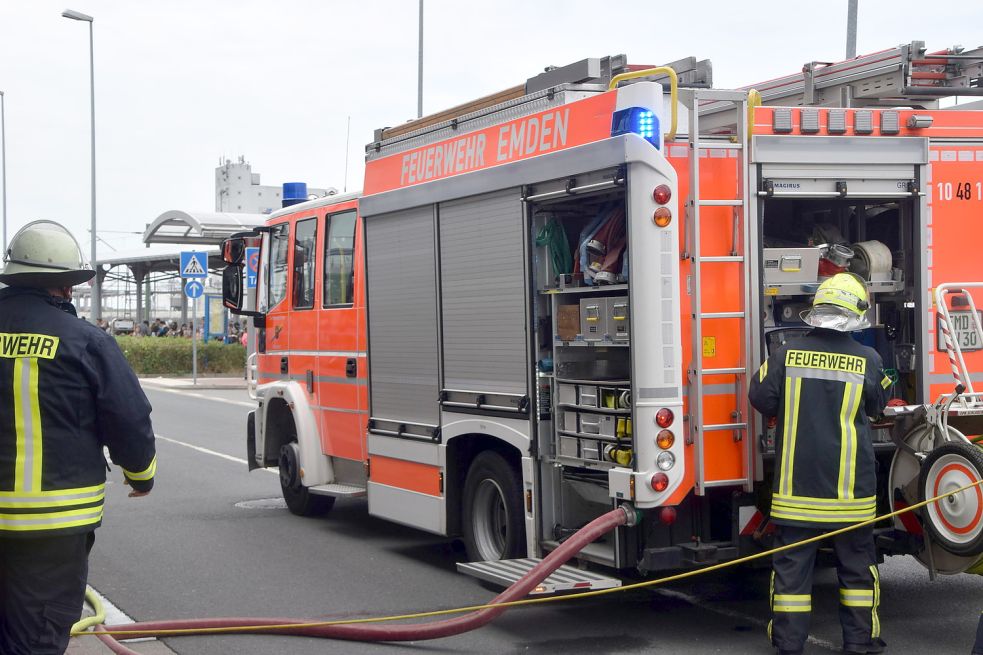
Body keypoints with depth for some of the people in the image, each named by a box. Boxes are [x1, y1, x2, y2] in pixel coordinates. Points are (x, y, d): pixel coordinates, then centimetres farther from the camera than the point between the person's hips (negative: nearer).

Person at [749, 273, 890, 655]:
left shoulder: (787, 355, -6)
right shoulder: (867, 360, -6)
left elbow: (761, 398, 0)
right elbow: (878, 405, 10)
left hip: (796, 482, 0)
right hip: (850, 484, 0)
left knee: (792, 564, 7)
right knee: (856, 563, 13)